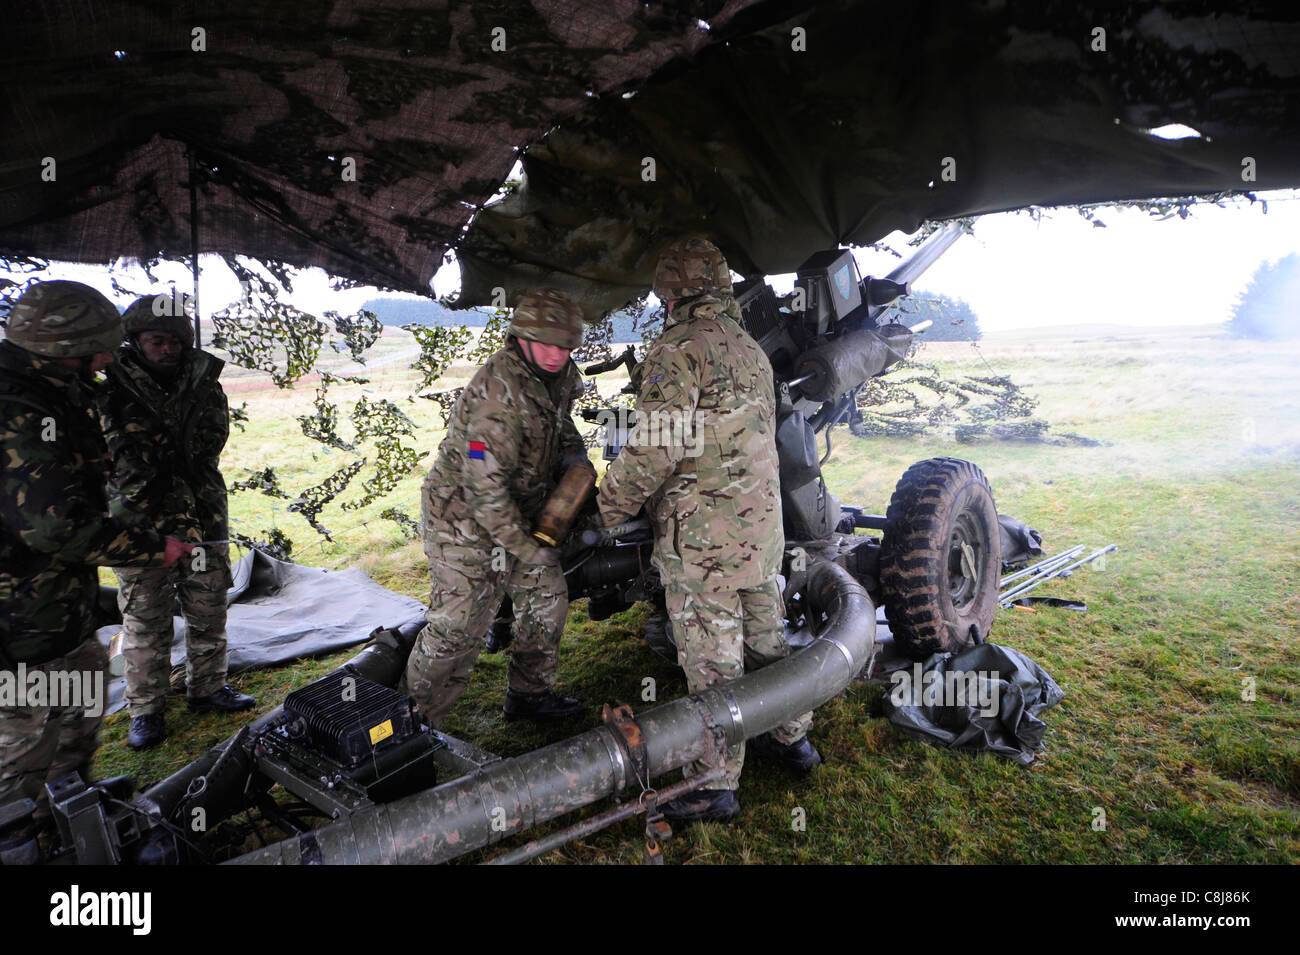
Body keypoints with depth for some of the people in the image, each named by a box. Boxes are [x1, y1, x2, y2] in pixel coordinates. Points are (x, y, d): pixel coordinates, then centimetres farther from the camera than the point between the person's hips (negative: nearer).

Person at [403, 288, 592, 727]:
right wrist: (526, 548, -24)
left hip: (519, 510, 9)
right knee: (459, 624, -8)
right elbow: (485, 486, -31)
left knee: (547, 597, 14)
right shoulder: (500, 393, -30)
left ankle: (529, 694, 32)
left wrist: (572, 450, 0)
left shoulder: (559, 374, -1)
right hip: (465, 516, -9)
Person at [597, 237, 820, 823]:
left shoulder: (677, 349, -14)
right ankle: (792, 738, 38)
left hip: (703, 537, -8)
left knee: (711, 660, 1)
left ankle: (714, 785, 14)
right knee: (766, 637, 21)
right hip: (762, 526, 8)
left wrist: (606, 507, -9)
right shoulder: (750, 348, 13)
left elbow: (656, 448, -21)